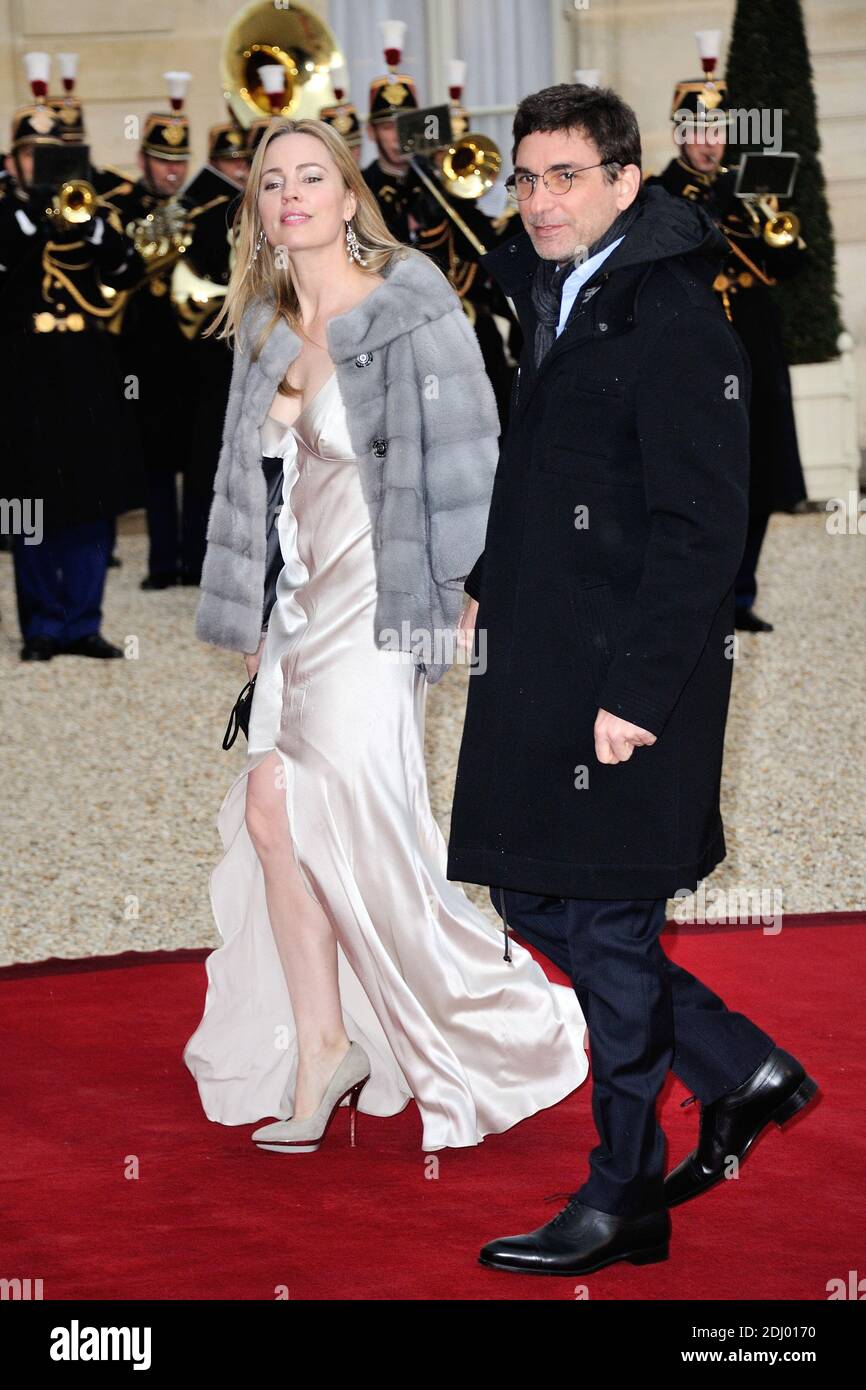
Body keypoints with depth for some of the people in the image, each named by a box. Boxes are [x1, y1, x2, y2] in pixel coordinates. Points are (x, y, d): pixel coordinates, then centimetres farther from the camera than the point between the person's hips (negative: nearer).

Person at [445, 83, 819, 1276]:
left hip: (629, 683, -9)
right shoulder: (549, 303, 13)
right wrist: (491, 587, 14)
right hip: (539, 672, 9)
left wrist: (636, 692, -21)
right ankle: (744, 1073, 27)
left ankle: (623, 1201, 12)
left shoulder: (676, 326, -15)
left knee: (609, 927, -1)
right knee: (535, 906, 13)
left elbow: (699, 535, -19)